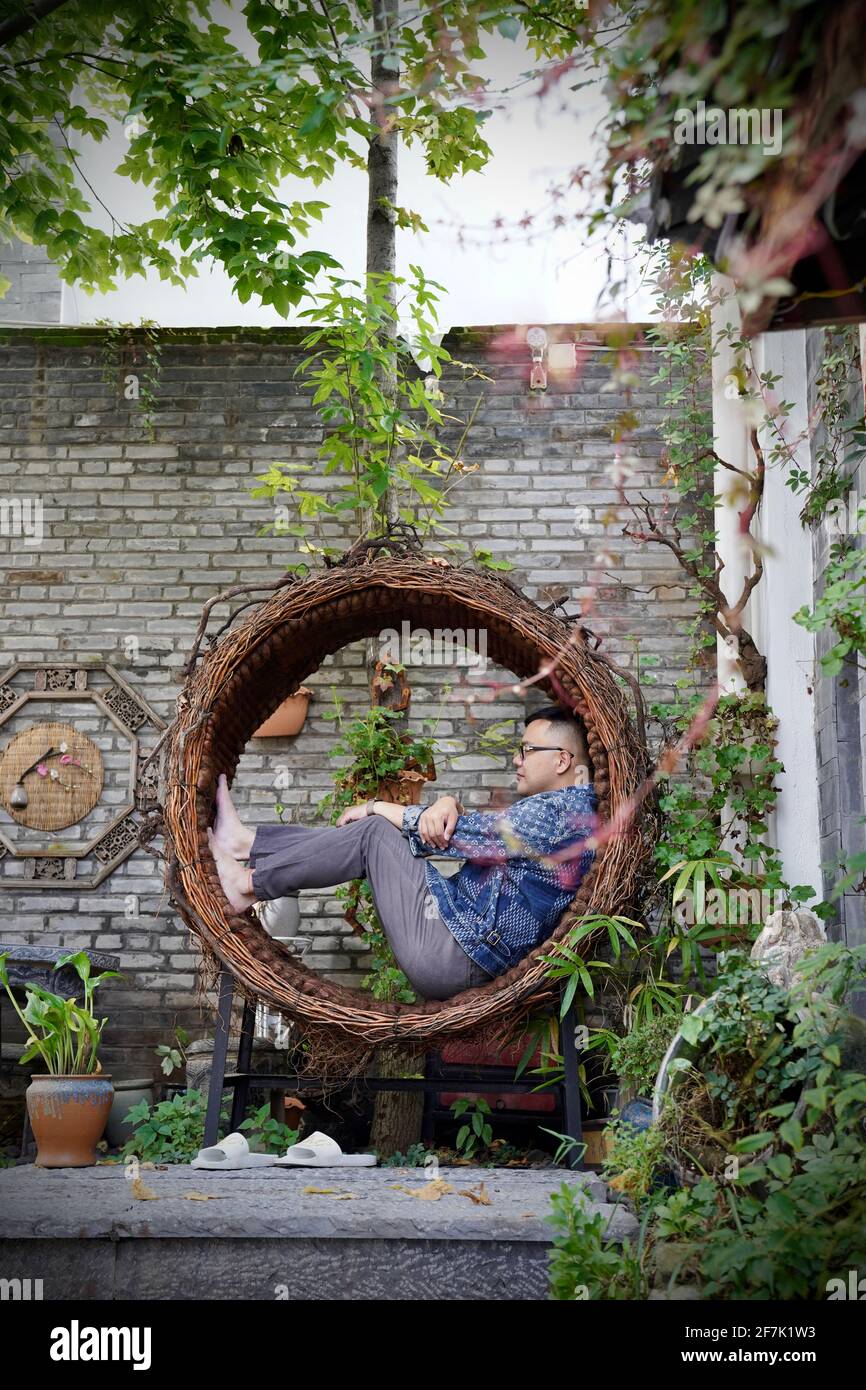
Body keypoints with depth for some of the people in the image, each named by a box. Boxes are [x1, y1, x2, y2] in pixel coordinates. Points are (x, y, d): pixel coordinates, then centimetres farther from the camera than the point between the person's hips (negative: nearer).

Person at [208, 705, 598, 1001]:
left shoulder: (559, 811, -15)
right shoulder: (552, 808, 18)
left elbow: (453, 833, -16)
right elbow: (477, 832, 12)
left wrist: (377, 807, -2)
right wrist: (446, 805, -12)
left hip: (451, 955, -10)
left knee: (374, 830, -9)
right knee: (374, 831, 10)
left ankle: (250, 885, -2)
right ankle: (246, 843, 11)